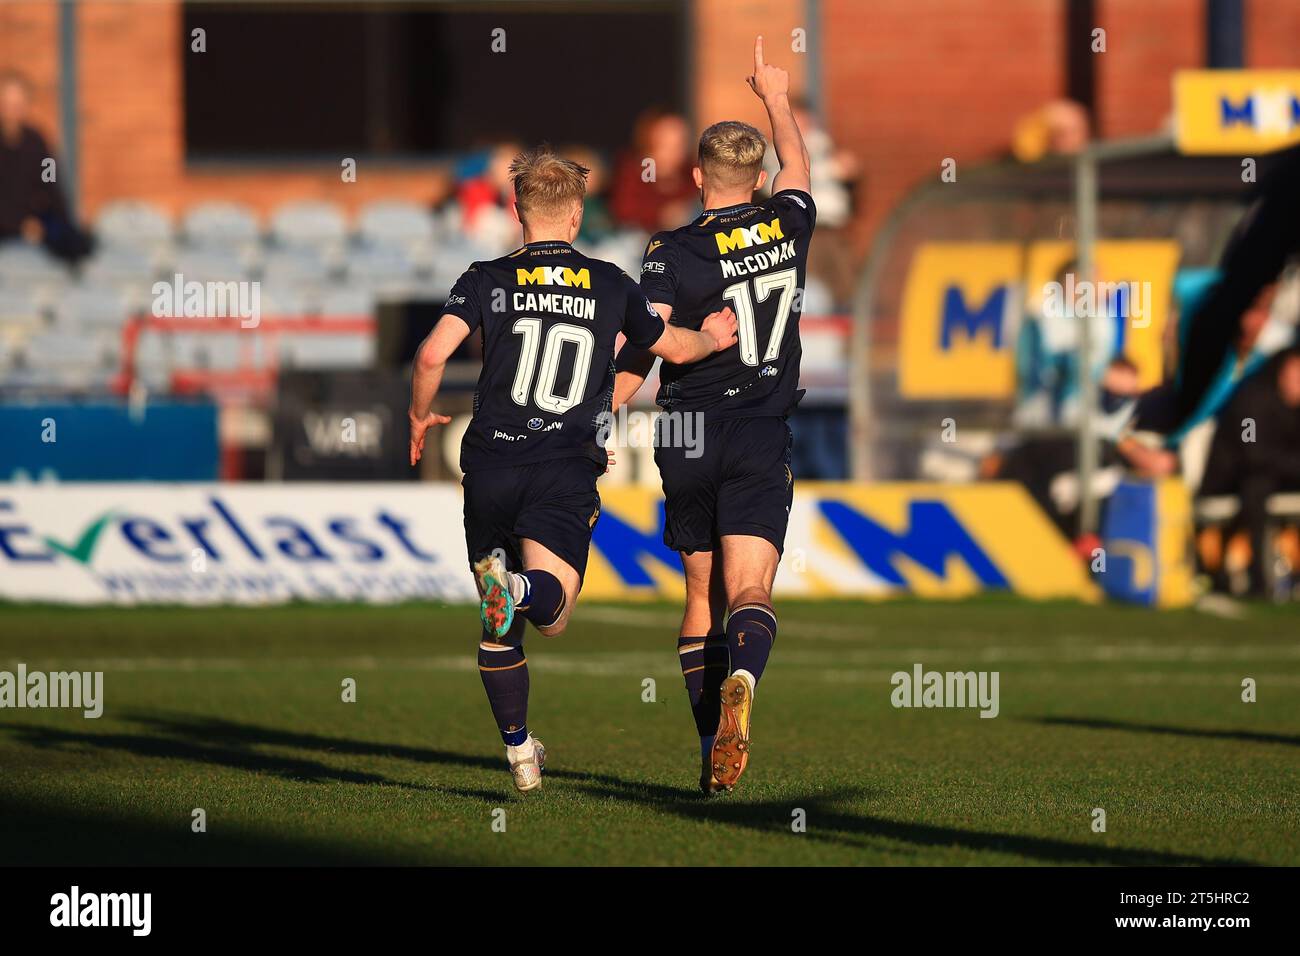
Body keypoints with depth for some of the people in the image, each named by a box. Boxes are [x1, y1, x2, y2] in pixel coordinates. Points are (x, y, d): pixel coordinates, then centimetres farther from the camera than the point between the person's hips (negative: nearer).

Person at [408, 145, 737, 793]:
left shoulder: (489, 280, 4)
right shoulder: (611, 286, 9)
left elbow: (433, 354, -9)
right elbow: (675, 348, 24)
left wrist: (420, 416, 10)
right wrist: (713, 337, 47)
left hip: (491, 466, 1)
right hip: (566, 471, -1)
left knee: (496, 624, 16)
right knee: (550, 613, -13)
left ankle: (519, 750, 19)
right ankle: (522, 590, -48)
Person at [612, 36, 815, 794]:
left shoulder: (673, 252, -6)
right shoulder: (788, 226, 2)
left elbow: (642, 352, -13)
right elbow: (797, 162, 25)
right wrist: (778, 96, 42)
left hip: (688, 439, 0)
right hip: (762, 440, 0)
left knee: (703, 599, 13)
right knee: (750, 594, -10)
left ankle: (713, 752, 12)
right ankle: (740, 680, -43)